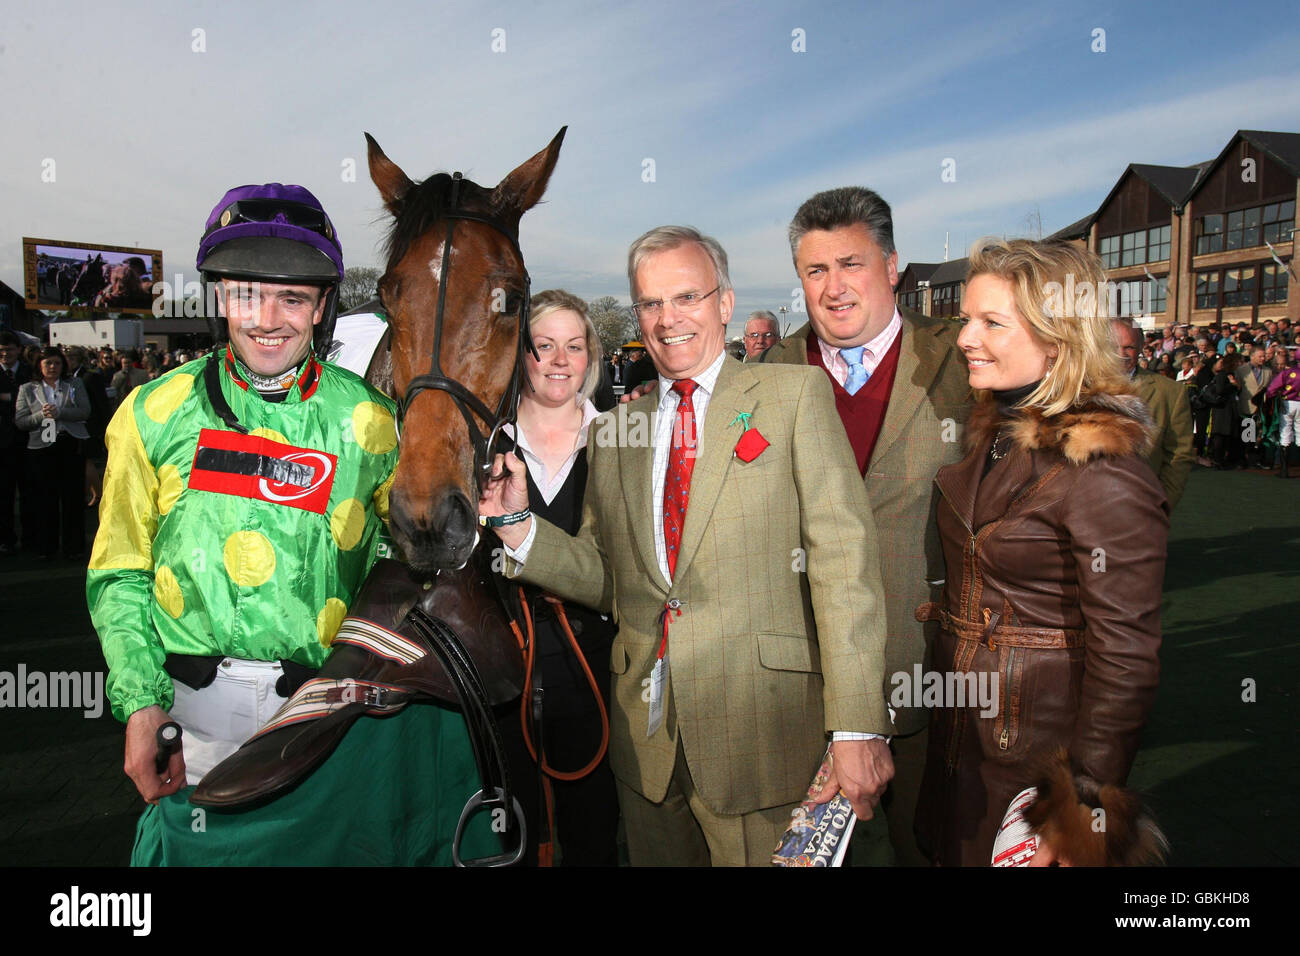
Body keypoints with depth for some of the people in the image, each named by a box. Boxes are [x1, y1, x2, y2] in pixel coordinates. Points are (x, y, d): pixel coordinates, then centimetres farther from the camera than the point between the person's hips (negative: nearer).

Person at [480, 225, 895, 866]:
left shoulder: (795, 394, -2)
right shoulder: (613, 432, 11)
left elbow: (843, 557, -10)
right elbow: (603, 578, 12)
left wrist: (857, 726, -16)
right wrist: (515, 524, -4)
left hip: (761, 728, -3)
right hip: (645, 738, 4)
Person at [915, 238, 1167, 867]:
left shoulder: (1103, 477, -23)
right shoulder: (991, 436, 2)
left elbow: (1125, 657, -21)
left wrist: (1084, 808, -17)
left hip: (1038, 744, -7)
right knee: (955, 850, 22)